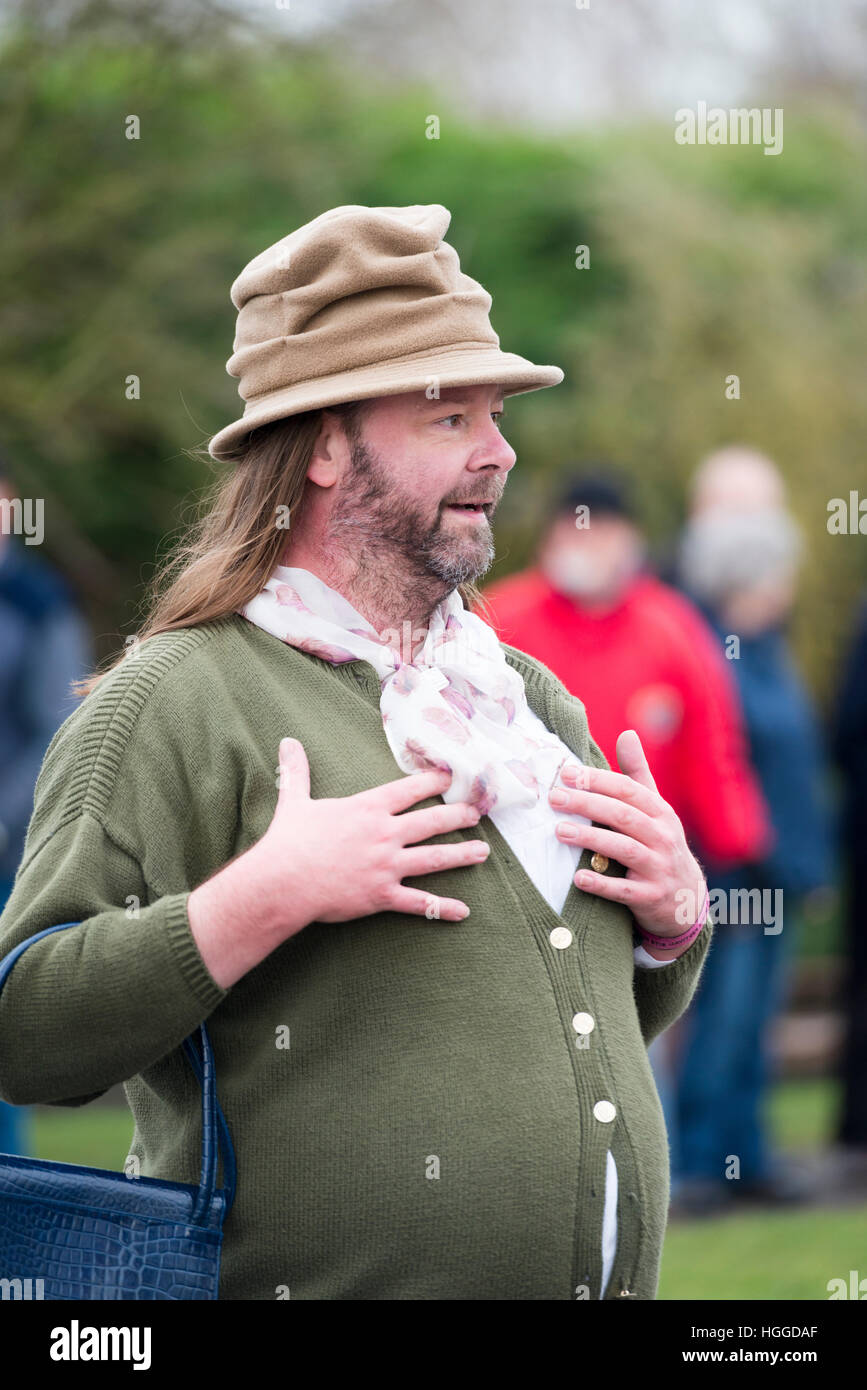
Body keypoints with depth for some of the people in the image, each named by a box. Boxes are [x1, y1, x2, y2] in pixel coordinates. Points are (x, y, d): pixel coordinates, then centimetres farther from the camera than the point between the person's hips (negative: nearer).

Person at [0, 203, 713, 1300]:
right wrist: (265, 900, -24)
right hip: (317, 1286, -6)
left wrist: (673, 911, 3)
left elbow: (630, 1015, 23)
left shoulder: (528, 694, 13)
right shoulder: (173, 701, -9)